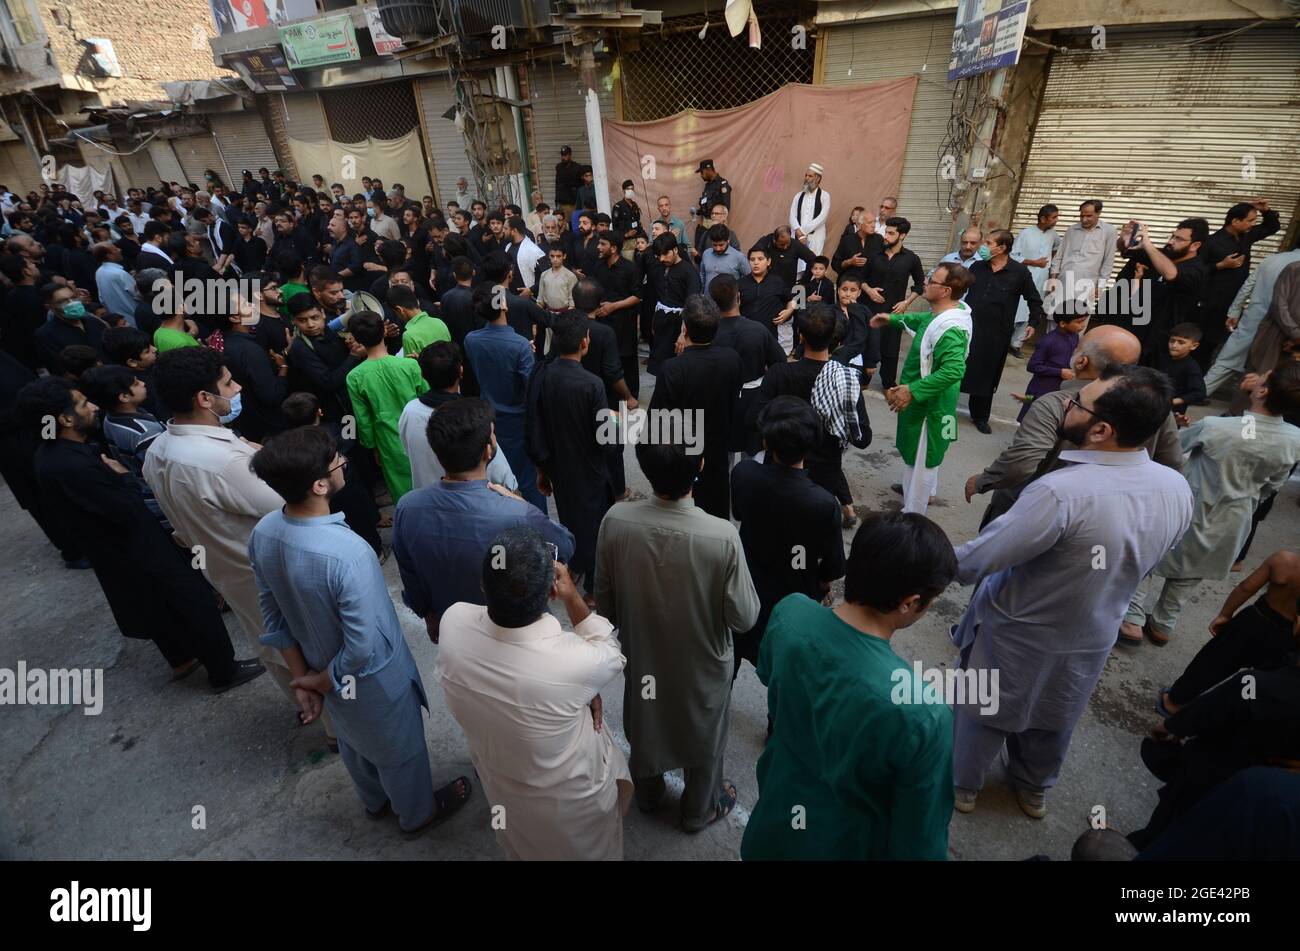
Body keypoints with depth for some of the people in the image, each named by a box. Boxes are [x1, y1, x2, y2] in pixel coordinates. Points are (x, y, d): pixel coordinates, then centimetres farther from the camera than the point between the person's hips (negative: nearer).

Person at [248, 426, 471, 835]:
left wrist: (302, 677, 4)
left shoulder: (262, 533, -17)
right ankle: (418, 813, 53)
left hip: (319, 667, 7)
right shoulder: (347, 553, -41)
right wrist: (324, 681, -11)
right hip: (371, 678, -6)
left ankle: (376, 801, 62)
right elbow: (364, 648, -31)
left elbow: (273, 617, -5)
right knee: (399, 748, 24)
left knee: (353, 741, 33)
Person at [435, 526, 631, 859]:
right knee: (590, 852, 32)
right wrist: (572, 597, -16)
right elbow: (611, 655, -17)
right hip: (572, 798, -3)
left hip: (501, 787, 4)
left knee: (524, 849, 37)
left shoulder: (453, 622, -30)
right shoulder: (575, 662, -43)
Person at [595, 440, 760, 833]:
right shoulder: (722, 536, -33)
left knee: (645, 724, 32)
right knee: (702, 736, 28)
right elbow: (744, 617, -21)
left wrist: (623, 630, 9)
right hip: (701, 664, -2)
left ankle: (646, 791, 59)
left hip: (642, 655, 3)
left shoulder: (615, 521, -25)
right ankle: (700, 810, 54)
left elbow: (604, 601, -11)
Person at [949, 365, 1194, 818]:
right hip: (1094, 637, 6)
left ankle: (960, 786, 44)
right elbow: (1135, 556, 3)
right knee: (1054, 721, 29)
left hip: (1020, 634, -5)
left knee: (984, 712, 21)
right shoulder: (1178, 488, -15)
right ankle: (1034, 791, 53)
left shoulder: (1060, 492, -38)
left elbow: (975, 562, -30)